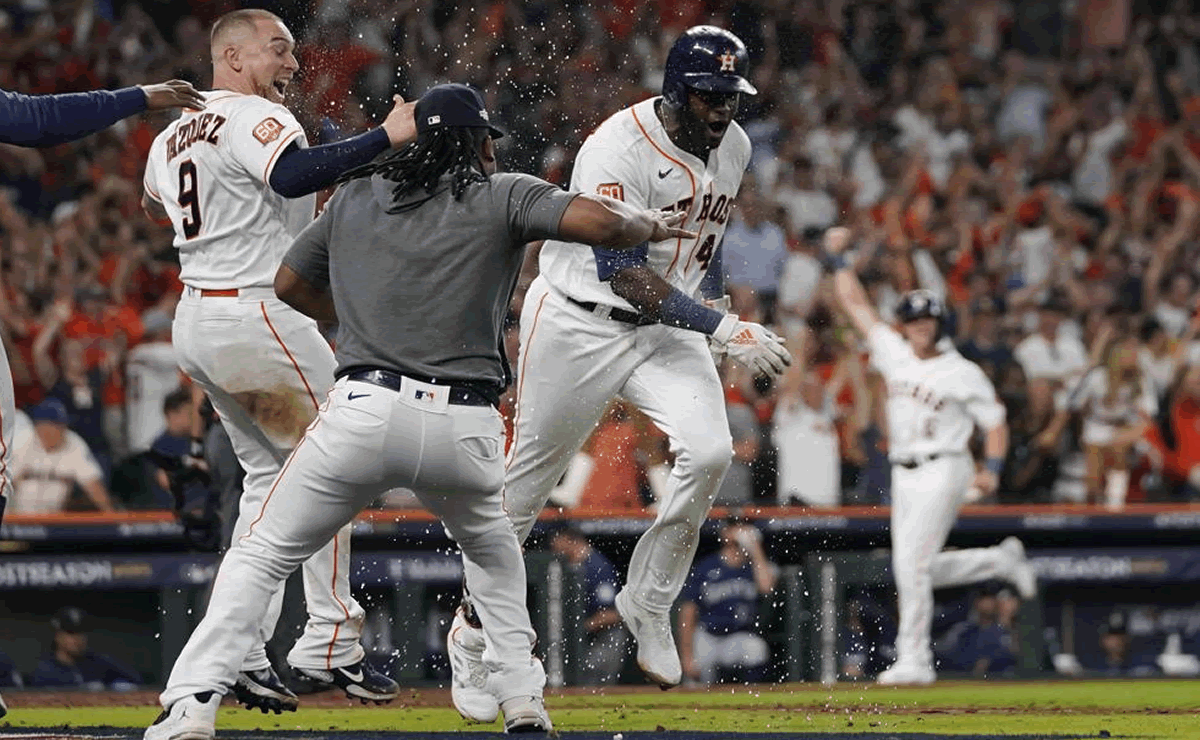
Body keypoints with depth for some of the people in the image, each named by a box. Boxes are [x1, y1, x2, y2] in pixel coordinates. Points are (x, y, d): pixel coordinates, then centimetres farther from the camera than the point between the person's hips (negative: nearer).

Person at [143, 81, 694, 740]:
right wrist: (654, 225, 15)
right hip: (465, 427, 0)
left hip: (365, 409, 0)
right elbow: (598, 222, -6)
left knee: (261, 555, 9)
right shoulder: (503, 196, 9)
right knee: (490, 549, 31)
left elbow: (290, 283, 31)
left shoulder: (356, 197, 19)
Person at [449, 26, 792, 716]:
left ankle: (649, 604, 0)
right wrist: (726, 331, -34)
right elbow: (626, 276, -30)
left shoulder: (733, 148, -1)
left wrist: (718, 304, 18)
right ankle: (474, 631, 22)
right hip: (579, 326, -5)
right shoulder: (617, 152, -25)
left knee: (709, 451, -19)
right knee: (529, 482, 3)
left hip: (668, 327, 5)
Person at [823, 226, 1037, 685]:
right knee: (915, 570, 8)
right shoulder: (893, 353, 11)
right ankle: (1002, 561, 28)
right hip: (904, 476, 7)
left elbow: (995, 423, 0)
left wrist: (992, 469, -14)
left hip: (943, 470, -7)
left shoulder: (962, 373, -2)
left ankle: (914, 660, -11)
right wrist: (837, 259, 11)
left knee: (911, 562, -16)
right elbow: (855, 304, 15)